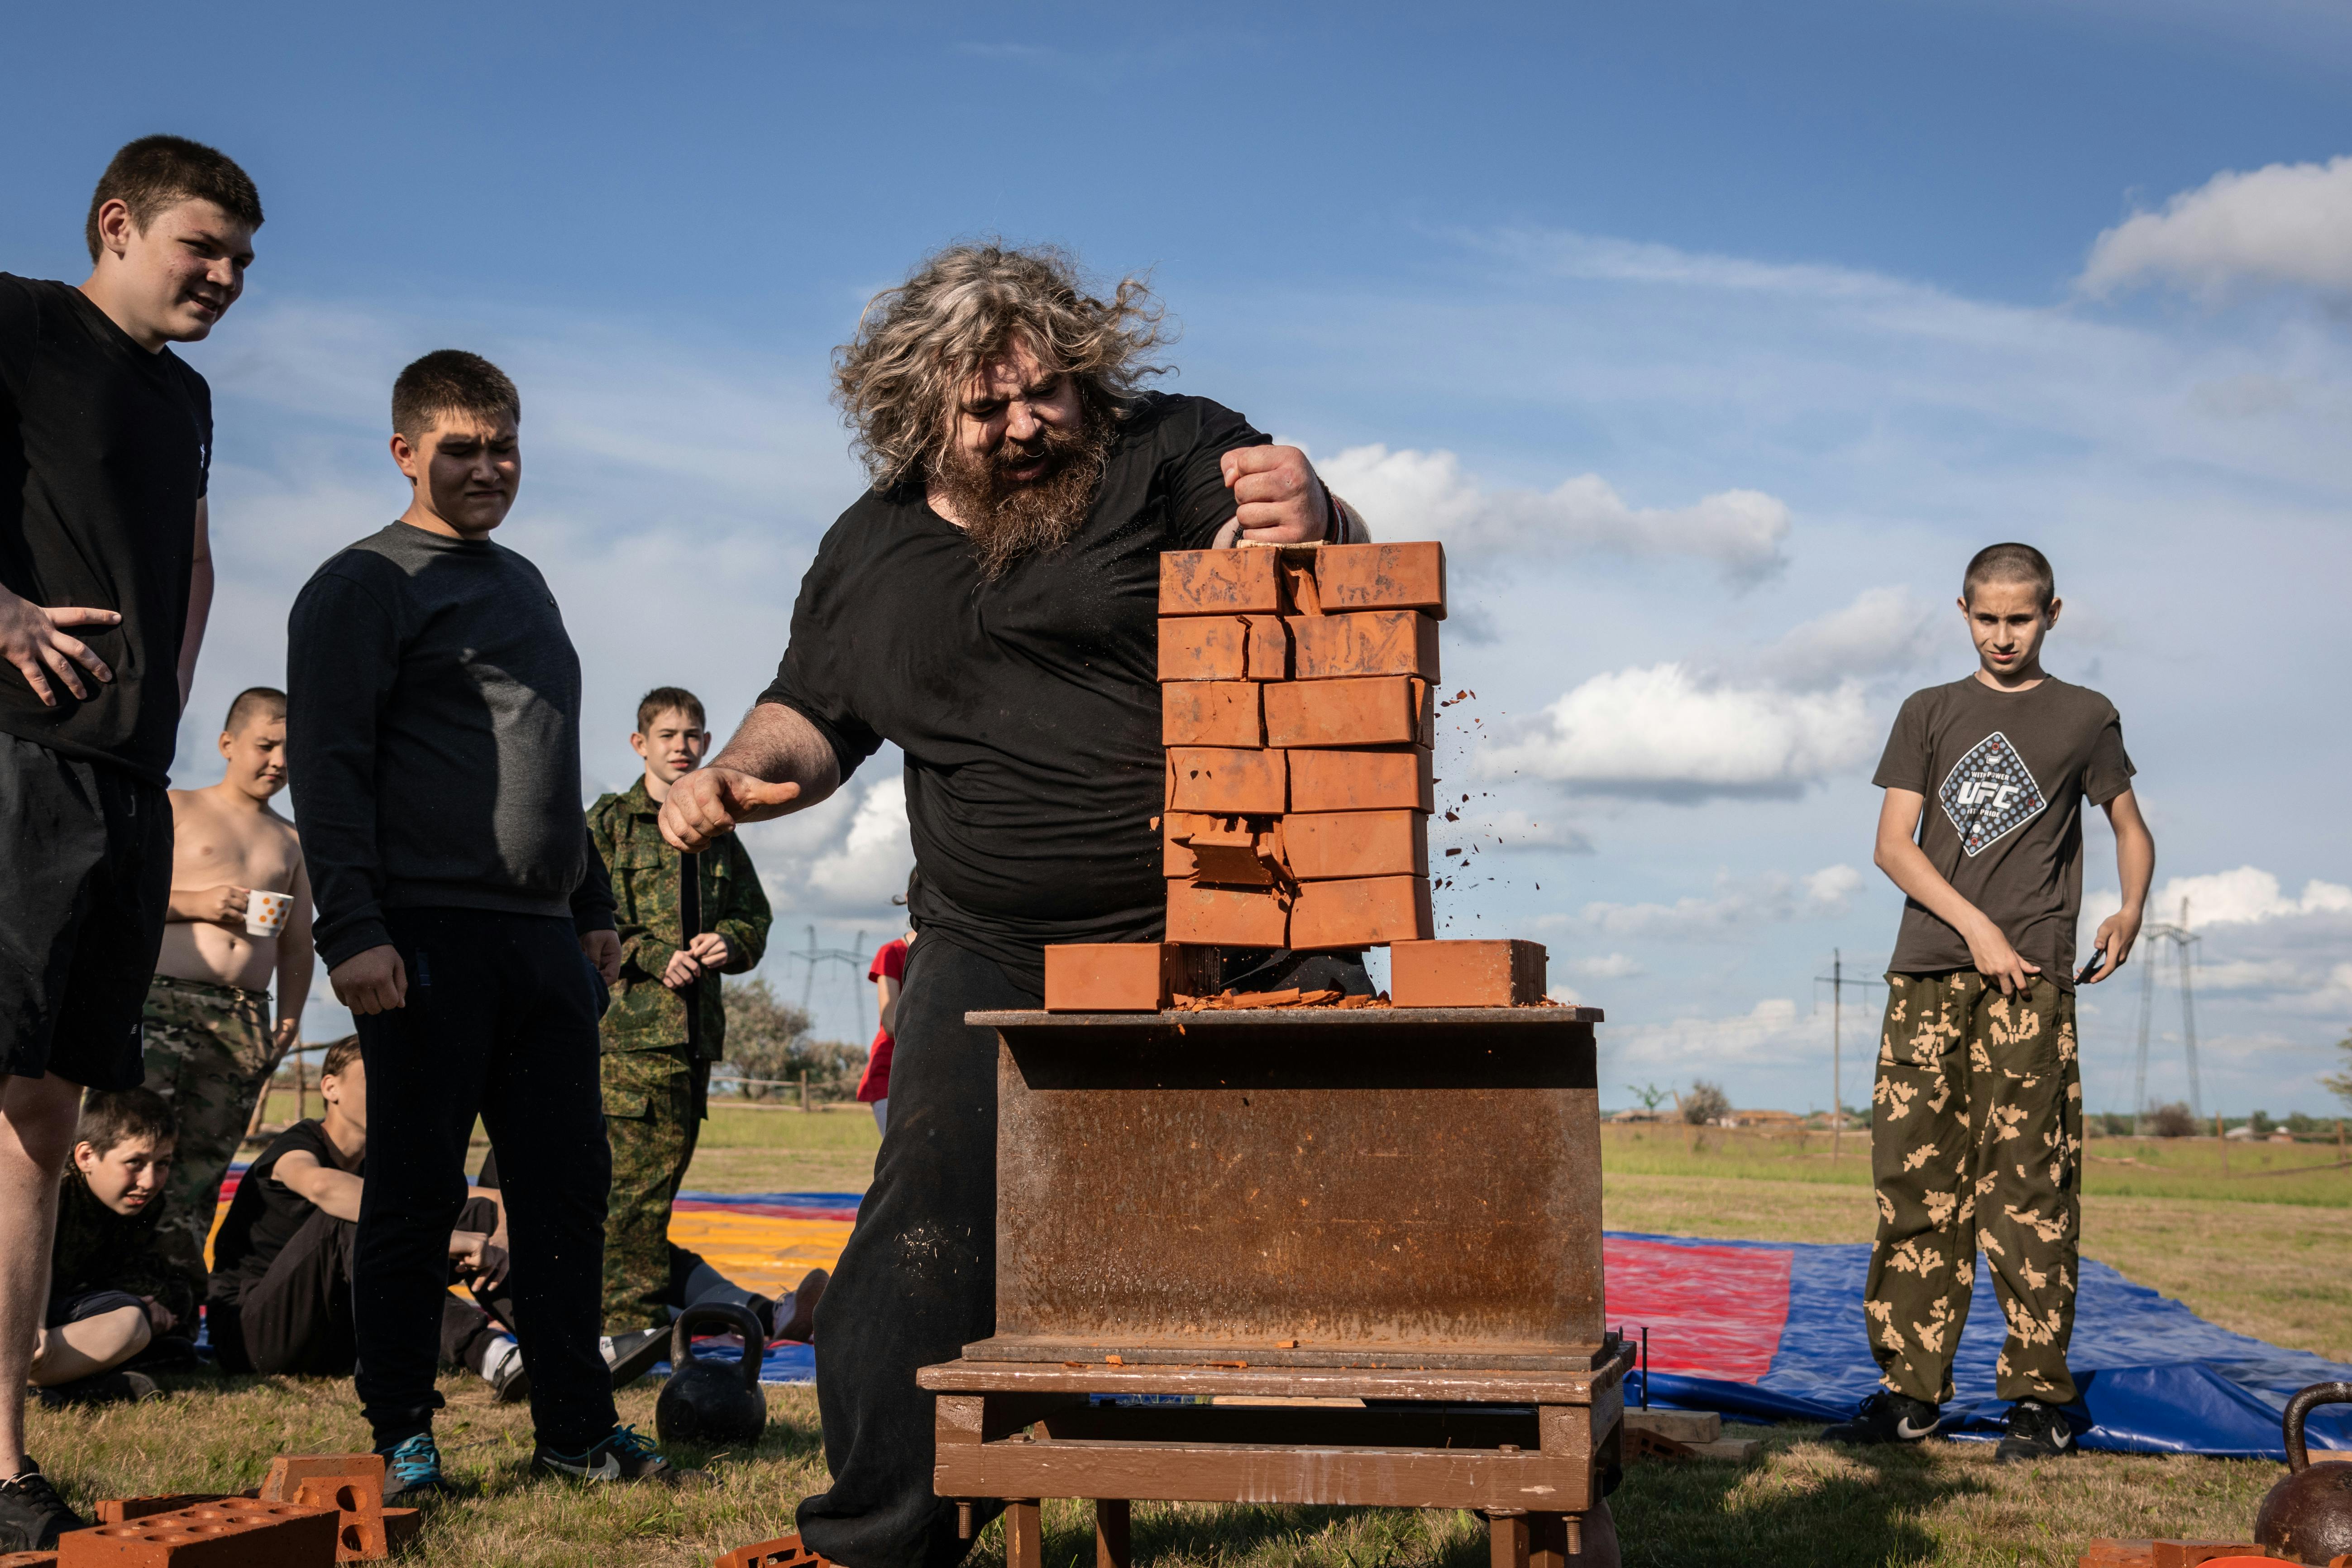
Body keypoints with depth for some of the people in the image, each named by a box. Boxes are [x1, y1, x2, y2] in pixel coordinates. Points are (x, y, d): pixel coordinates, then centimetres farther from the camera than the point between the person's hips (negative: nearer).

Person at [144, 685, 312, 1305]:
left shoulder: (291, 842, 21)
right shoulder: (177, 809, 10)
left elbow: (297, 944, 22)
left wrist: (289, 1017, 9)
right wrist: (193, 902, -10)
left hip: (246, 1020, 4)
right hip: (166, 999, -4)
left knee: (201, 1167, 1)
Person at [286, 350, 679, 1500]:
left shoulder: (523, 584, 22)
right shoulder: (364, 585, -1)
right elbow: (328, 770, -9)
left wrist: (593, 910, 21)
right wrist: (354, 929, -18)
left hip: (540, 940, 7)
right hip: (427, 938, -7)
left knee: (567, 1185, 7)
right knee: (419, 1195, -1)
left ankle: (575, 1429, 14)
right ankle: (401, 1438, 8)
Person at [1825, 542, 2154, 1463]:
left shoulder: (2085, 718, 12)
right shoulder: (1929, 714, 15)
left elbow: (2130, 831, 20)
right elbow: (1893, 845, 7)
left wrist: (2129, 913, -1)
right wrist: (1975, 925, -6)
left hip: (2030, 979, -2)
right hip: (1926, 971, 2)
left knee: (2026, 1188, -6)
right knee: (1915, 1178, 0)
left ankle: (2040, 1395, 1)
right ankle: (1911, 1387, 6)